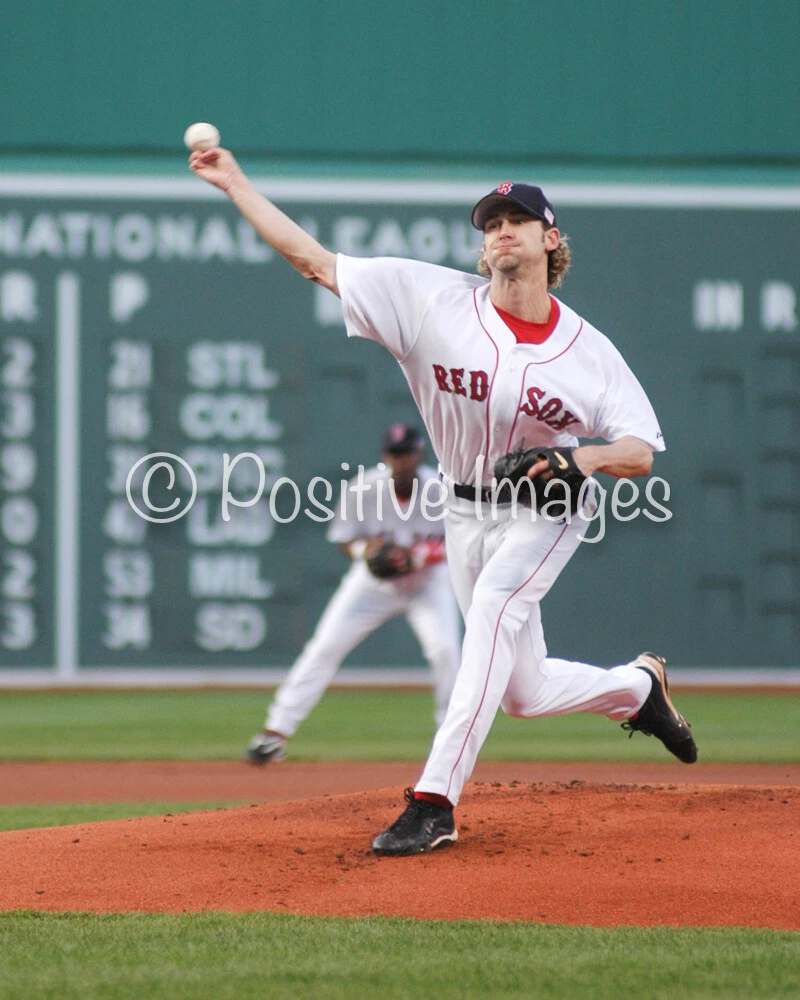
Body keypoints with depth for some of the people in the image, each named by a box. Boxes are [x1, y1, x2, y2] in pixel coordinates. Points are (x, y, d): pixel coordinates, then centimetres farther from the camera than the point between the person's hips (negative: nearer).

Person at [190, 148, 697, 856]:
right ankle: (638, 687, 43)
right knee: (522, 693, 9)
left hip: (546, 510, -3)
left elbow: (641, 453, -11)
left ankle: (434, 800, -37)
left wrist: (586, 457, -33)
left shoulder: (587, 348, -10)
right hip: (466, 512, 3)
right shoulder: (435, 299, -10)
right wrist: (236, 185, -17)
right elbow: (315, 261, -12)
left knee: (493, 606, -32)